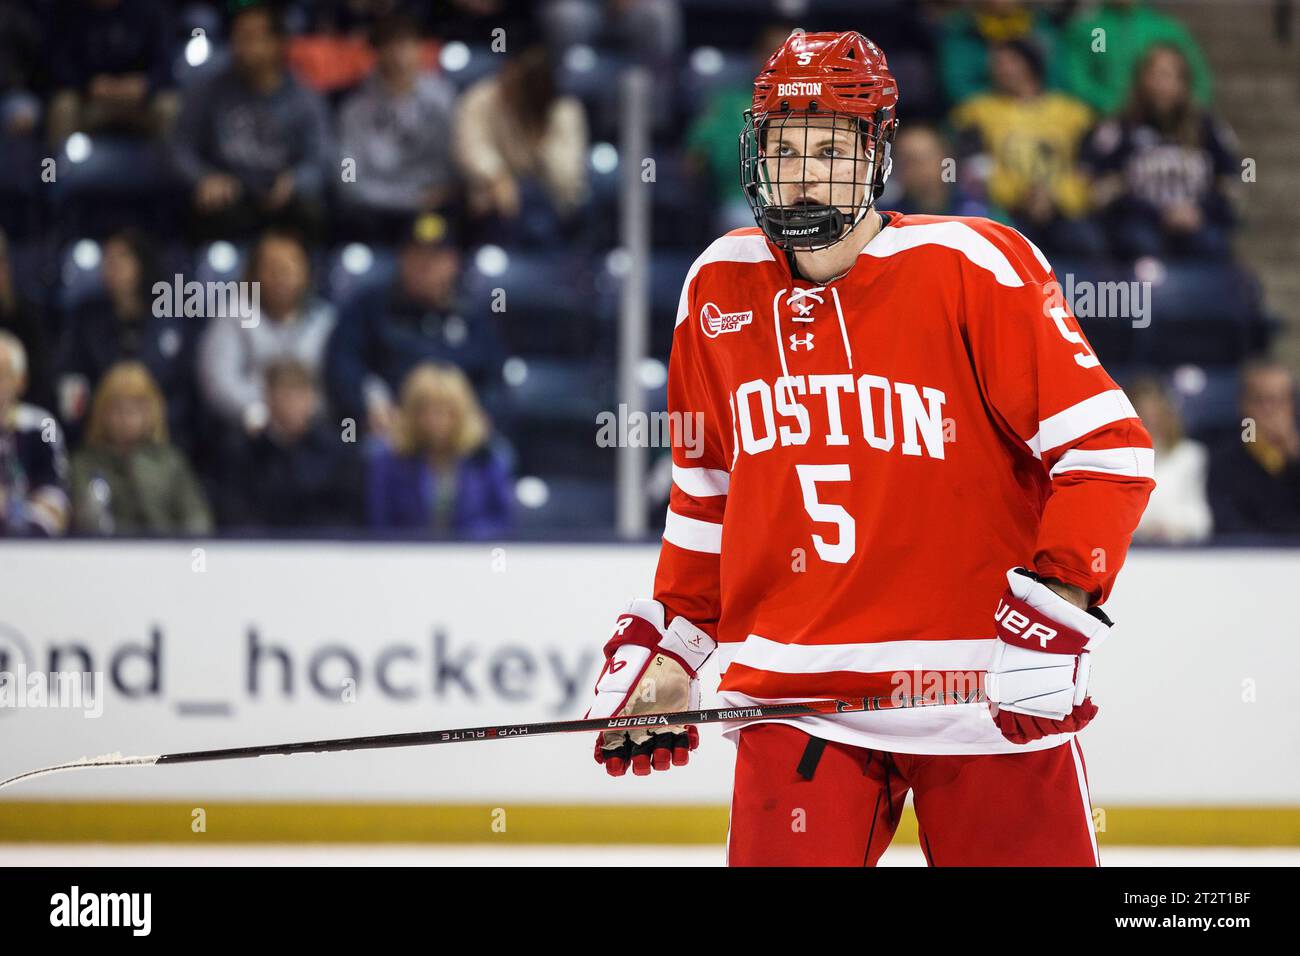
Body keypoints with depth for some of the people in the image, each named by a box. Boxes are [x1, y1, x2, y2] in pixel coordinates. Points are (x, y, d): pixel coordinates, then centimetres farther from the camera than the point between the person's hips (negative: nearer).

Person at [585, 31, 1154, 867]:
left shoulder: (971, 269, -8)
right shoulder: (720, 290, 8)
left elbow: (1106, 446, -10)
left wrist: (1056, 611, -18)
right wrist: (671, 643, 17)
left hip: (984, 695, -3)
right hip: (793, 694, 3)